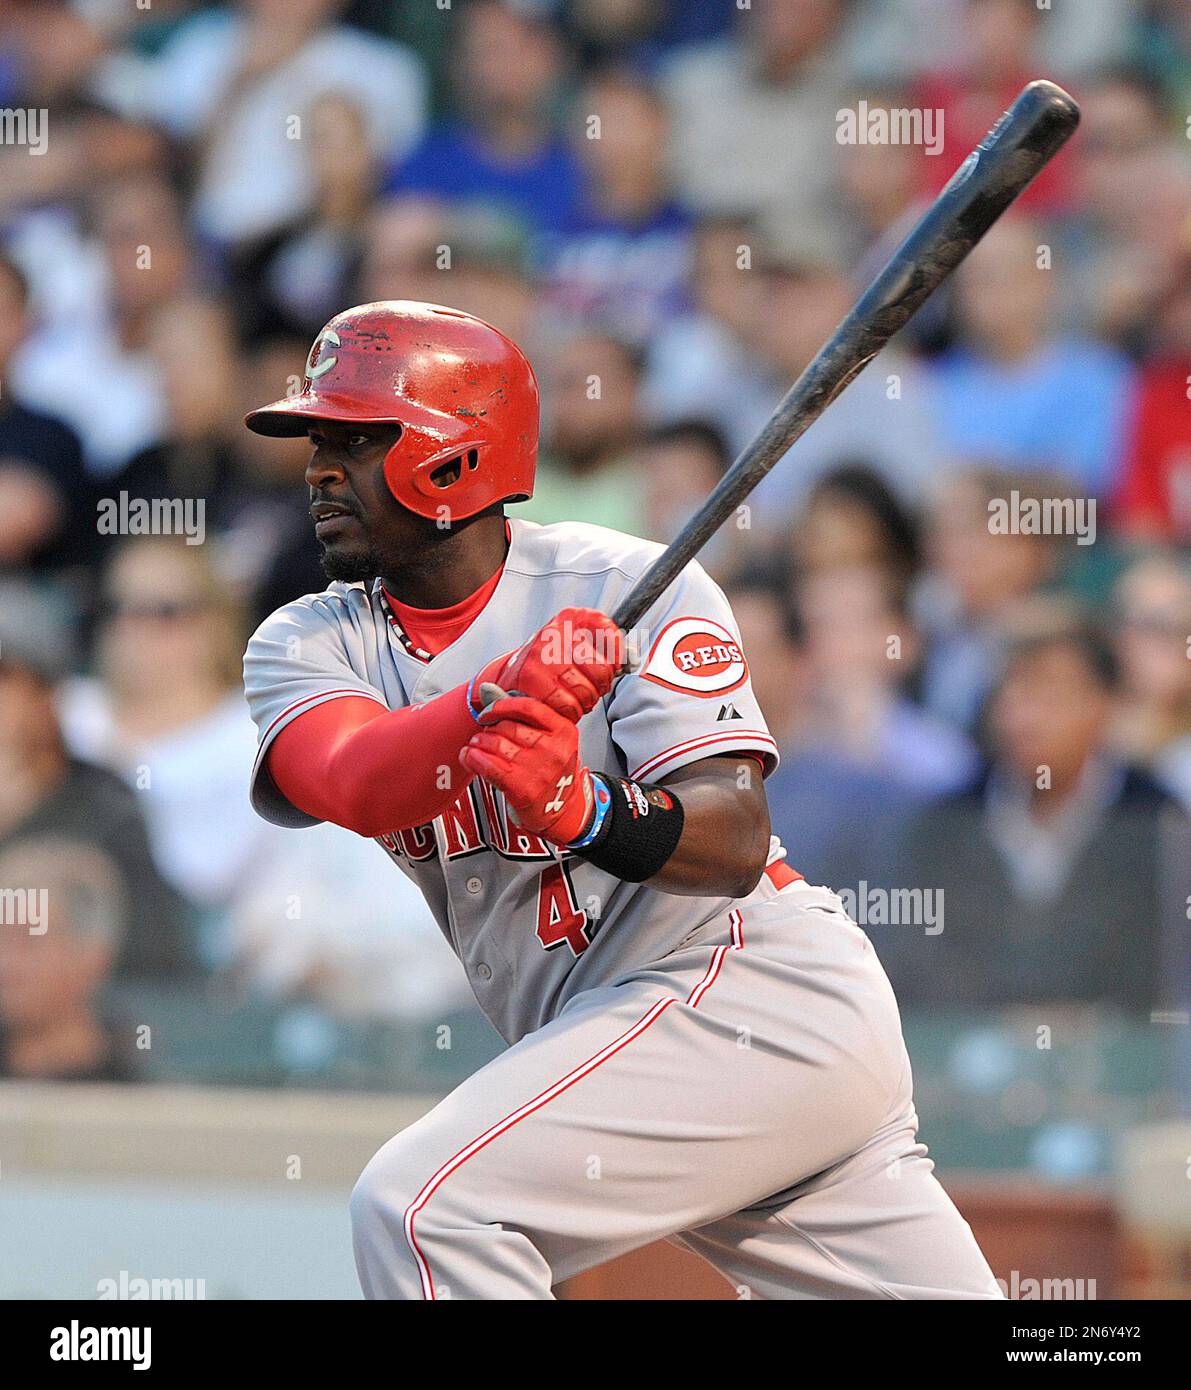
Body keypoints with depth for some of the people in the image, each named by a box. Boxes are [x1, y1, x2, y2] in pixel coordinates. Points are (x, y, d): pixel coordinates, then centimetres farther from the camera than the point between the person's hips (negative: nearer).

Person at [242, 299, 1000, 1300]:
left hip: (748, 984, -7)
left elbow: (736, 839, -20)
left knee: (418, 1206, -22)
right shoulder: (307, 645, 5)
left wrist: (586, 810, -40)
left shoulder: (621, 583, -10)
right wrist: (497, 697, -38)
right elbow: (354, 787, -19)